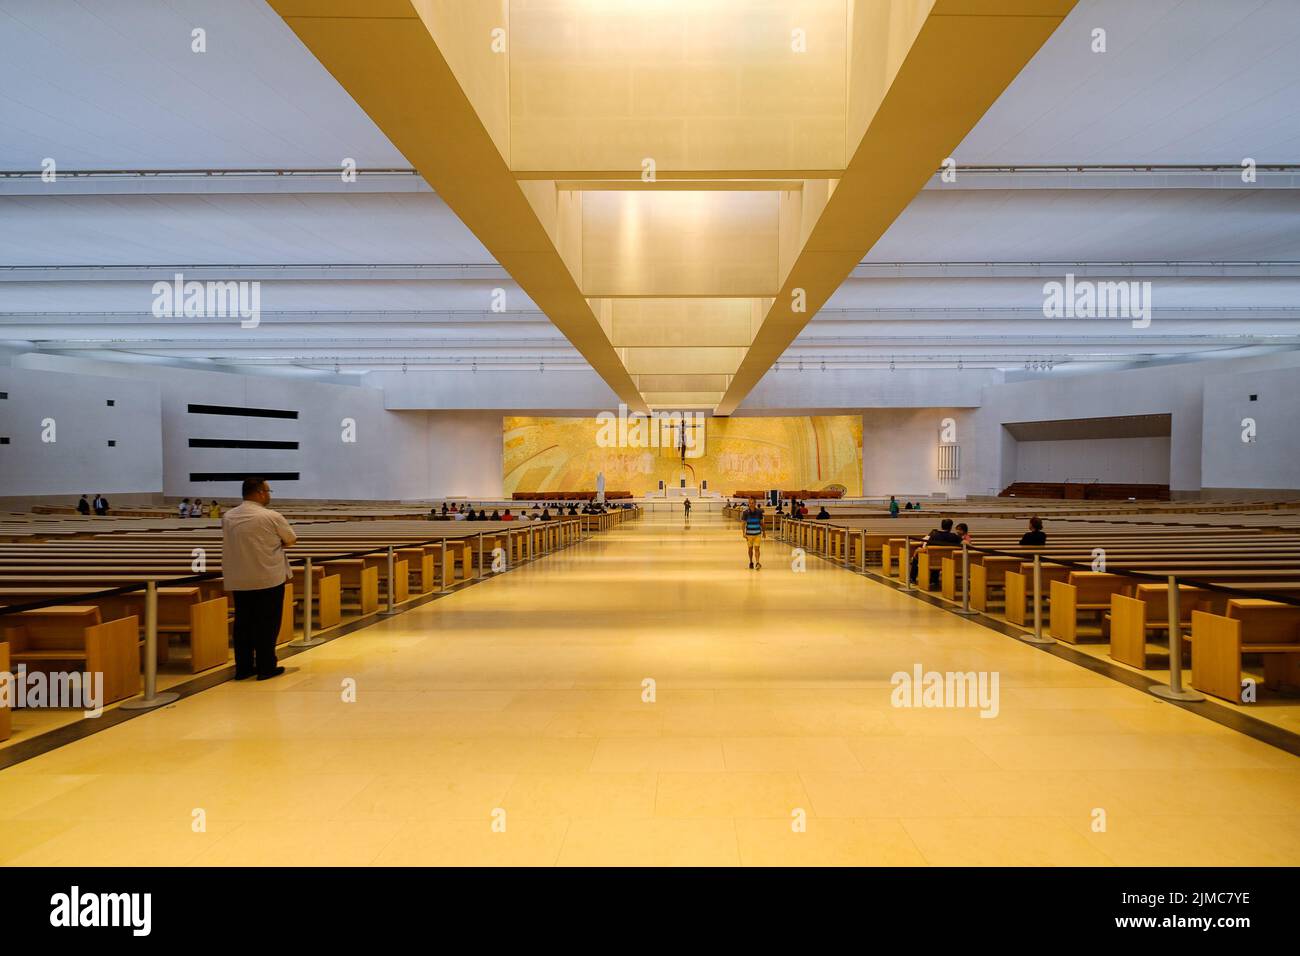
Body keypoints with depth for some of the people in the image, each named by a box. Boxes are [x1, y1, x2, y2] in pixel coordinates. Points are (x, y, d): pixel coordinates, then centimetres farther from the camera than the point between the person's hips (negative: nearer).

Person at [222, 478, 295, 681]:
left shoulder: (228, 517, 3)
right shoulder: (271, 517, -14)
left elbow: (239, 543, 15)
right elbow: (292, 540, -3)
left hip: (238, 580, 5)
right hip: (268, 578, -5)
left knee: (243, 624, 13)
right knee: (267, 624, 4)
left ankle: (243, 667, 19)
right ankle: (266, 667, 10)